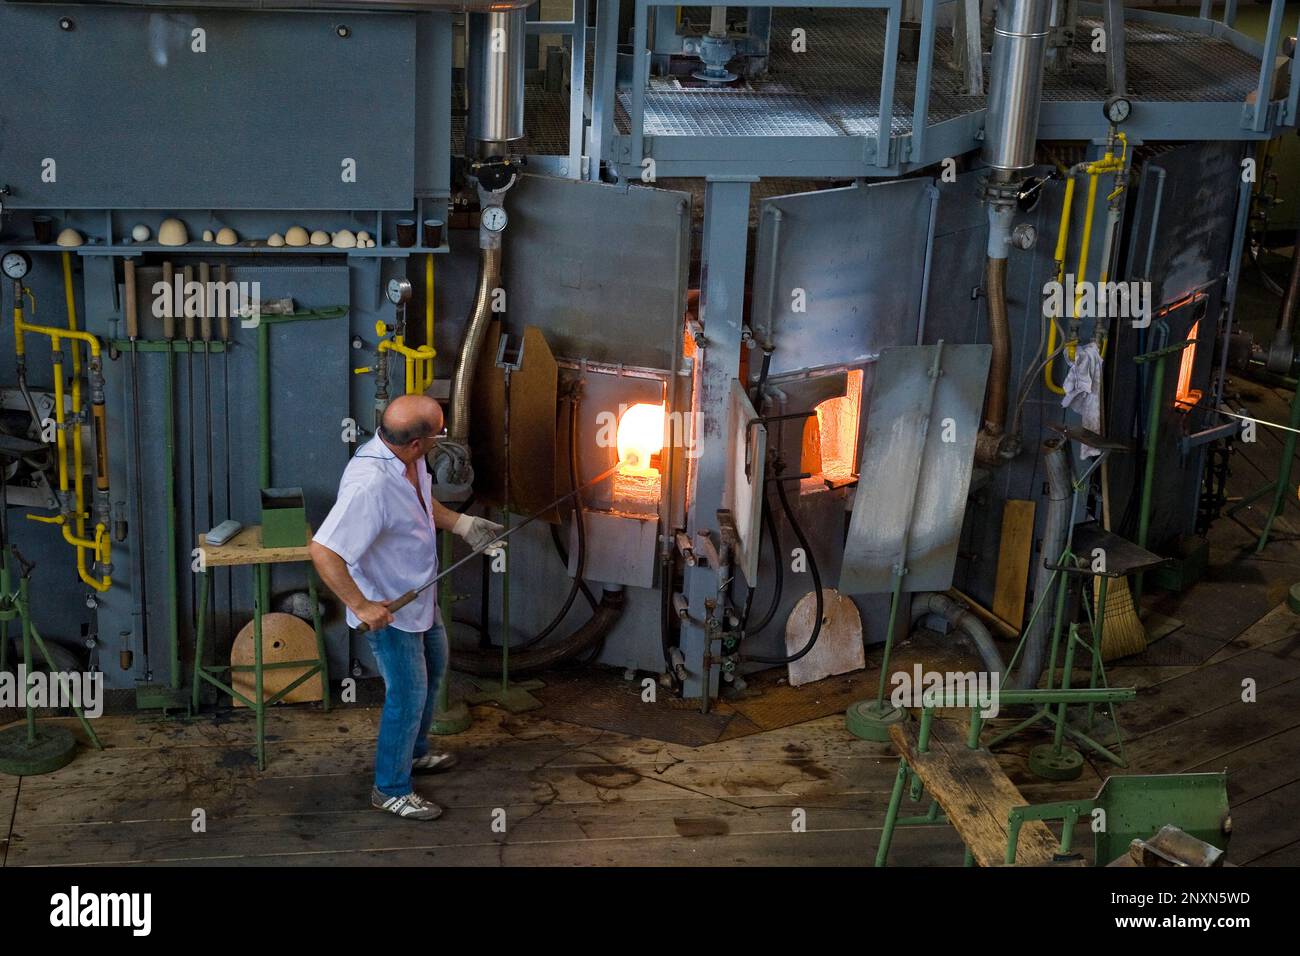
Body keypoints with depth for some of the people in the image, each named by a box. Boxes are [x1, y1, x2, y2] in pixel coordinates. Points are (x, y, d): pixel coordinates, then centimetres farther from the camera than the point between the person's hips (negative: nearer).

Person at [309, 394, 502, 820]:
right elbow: (322, 551, -39)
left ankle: (414, 752, 48)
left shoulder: (408, 457, -9)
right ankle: (391, 789, 22)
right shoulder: (370, 484, -38)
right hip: (387, 609, -10)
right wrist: (361, 605, -34)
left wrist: (463, 524, 10)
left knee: (433, 667, 26)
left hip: (418, 593, 10)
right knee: (408, 694, 2)